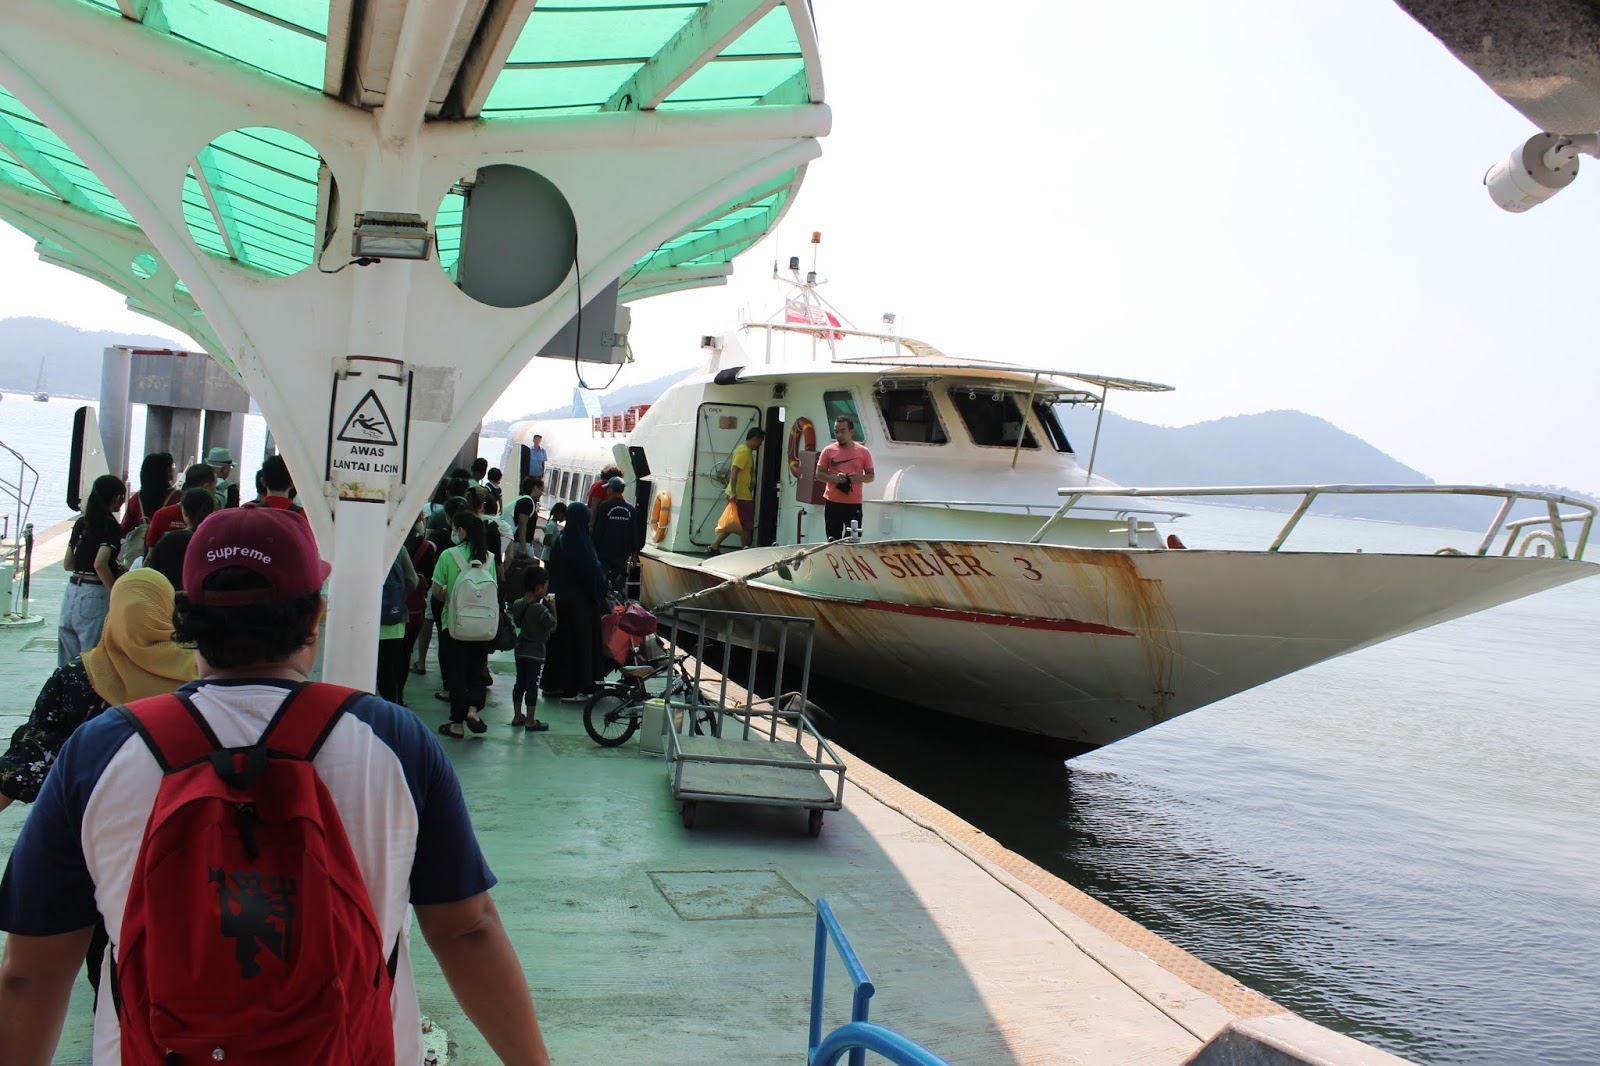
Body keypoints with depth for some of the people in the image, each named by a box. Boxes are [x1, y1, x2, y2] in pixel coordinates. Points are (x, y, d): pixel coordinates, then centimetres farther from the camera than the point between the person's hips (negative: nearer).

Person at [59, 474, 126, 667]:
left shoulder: (81, 522, 11)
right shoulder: (111, 526, -11)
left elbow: (68, 564, 17)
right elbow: (100, 564, -23)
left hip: (73, 588, 7)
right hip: (95, 594, -7)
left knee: (68, 660, 13)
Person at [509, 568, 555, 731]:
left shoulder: (517, 605, -1)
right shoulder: (541, 610, -22)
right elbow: (553, 627, -12)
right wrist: (553, 609, -2)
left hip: (520, 650, 7)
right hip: (536, 652, -7)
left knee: (520, 682, 16)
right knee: (533, 685, 0)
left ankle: (517, 716, 25)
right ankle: (530, 721, 5)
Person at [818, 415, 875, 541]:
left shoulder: (863, 452, 3)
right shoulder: (828, 451, 3)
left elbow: (871, 476, 8)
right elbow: (819, 474, 5)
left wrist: (860, 477, -14)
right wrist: (834, 478, -15)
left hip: (854, 504, 0)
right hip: (832, 503, 1)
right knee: (833, 540, 3)